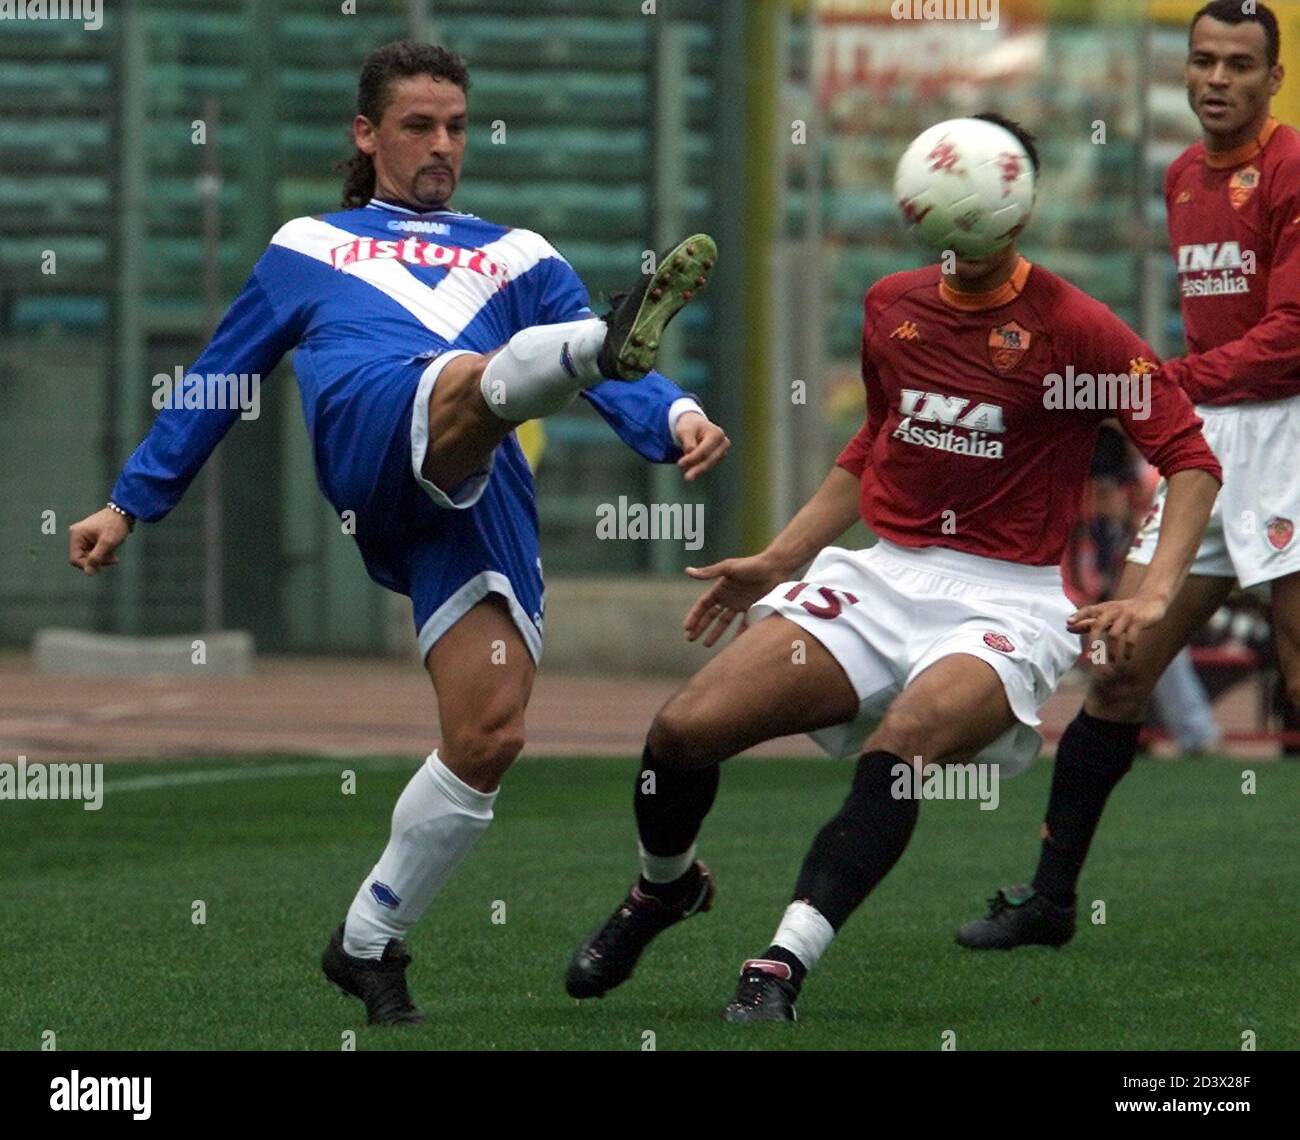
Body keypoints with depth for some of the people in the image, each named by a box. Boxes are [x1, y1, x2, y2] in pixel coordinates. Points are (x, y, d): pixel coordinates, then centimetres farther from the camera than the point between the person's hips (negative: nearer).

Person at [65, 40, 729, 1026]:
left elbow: (590, 367, 17)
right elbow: (214, 385, 37)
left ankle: (369, 943, 5)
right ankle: (615, 340, -74)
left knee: (492, 733, -12)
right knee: (474, 376, -38)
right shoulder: (307, 249, 32)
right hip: (370, 436, -3)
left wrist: (674, 418, -4)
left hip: (479, 498, 3)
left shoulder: (518, 258, 33)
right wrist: (130, 504, 34)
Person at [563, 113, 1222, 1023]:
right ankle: (664, 889, 22)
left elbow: (1190, 457, -6)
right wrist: (776, 561, 21)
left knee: (901, 745, -36)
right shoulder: (892, 306, 9)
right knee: (684, 727, -10)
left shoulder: (1071, 325, -8)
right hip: (880, 576, 5)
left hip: (1007, 599, -5)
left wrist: (1154, 594, -19)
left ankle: (784, 965, -34)